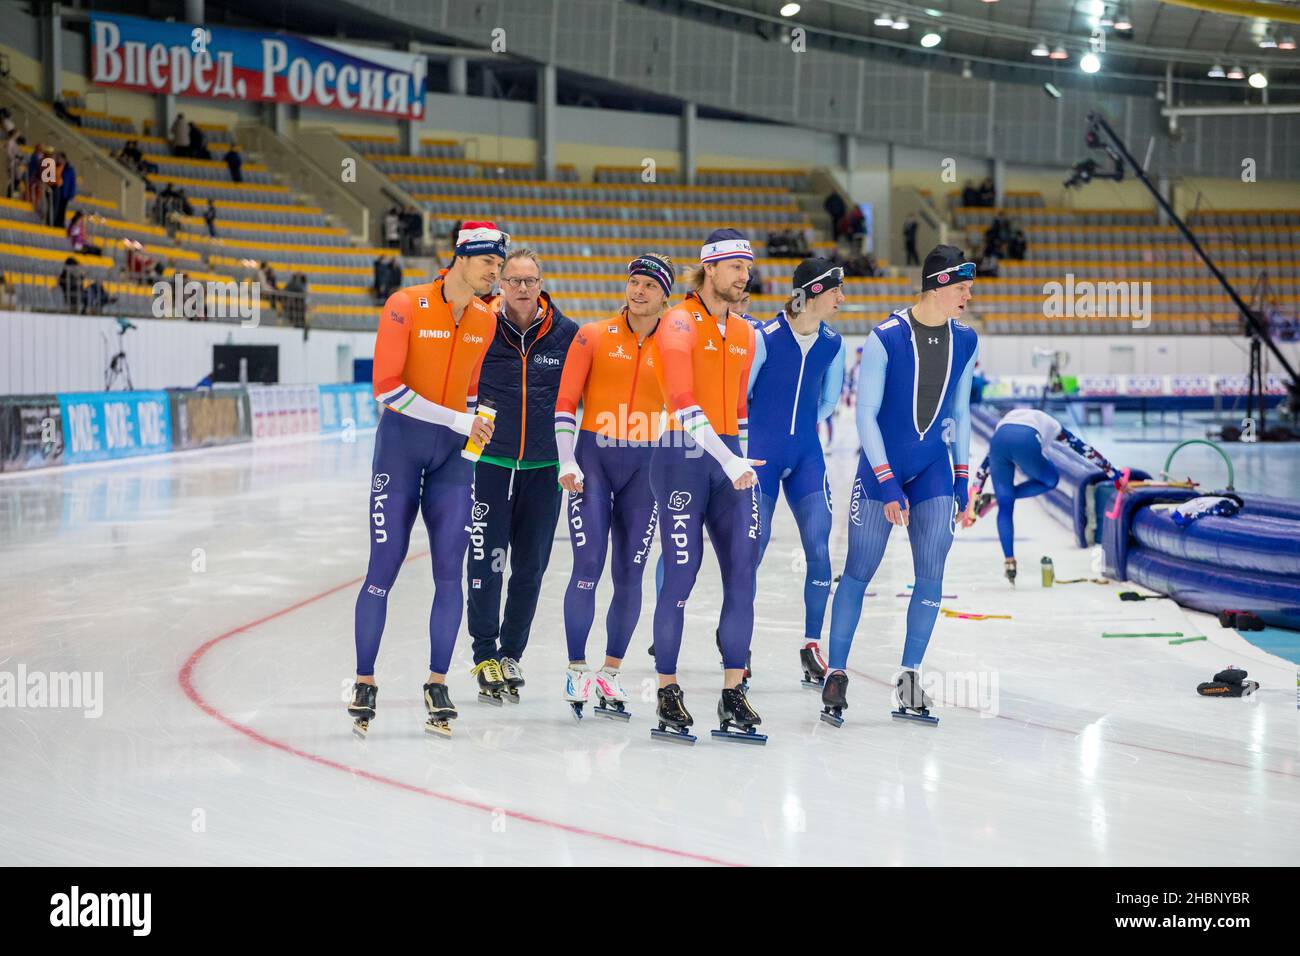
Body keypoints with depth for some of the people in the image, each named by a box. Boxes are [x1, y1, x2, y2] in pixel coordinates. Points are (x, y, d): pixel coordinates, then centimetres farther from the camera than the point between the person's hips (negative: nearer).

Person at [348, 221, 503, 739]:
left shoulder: (485, 319, 5)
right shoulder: (405, 306, -13)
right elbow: (386, 386, -17)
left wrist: (472, 429, 15)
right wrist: (458, 421, -17)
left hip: (453, 451, 5)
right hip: (401, 442, -5)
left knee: (449, 571, 0)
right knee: (384, 568, -3)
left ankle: (437, 683, 10)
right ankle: (364, 682, 8)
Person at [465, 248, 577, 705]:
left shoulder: (566, 334, 0)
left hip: (544, 466, 2)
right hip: (489, 460, -2)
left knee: (530, 568, 8)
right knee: (487, 561, -6)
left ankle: (511, 653, 22)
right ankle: (485, 655, 5)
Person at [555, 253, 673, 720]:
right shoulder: (594, 336, 1)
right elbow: (565, 402, 0)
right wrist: (567, 462, -7)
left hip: (646, 466, 2)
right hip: (594, 458, -2)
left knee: (630, 574, 4)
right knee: (588, 567, -8)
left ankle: (611, 673, 16)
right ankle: (576, 670, 3)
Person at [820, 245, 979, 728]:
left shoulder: (965, 340, 0)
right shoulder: (885, 338, -16)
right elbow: (865, 415, -13)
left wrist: (962, 478, 11)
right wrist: (888, 484, -16)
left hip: (934, 470, 4)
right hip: (881, 467, -4)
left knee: (931, 576, -1)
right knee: (859, 572, 0)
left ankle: (909, 676, 11)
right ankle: (836, 674, 10)